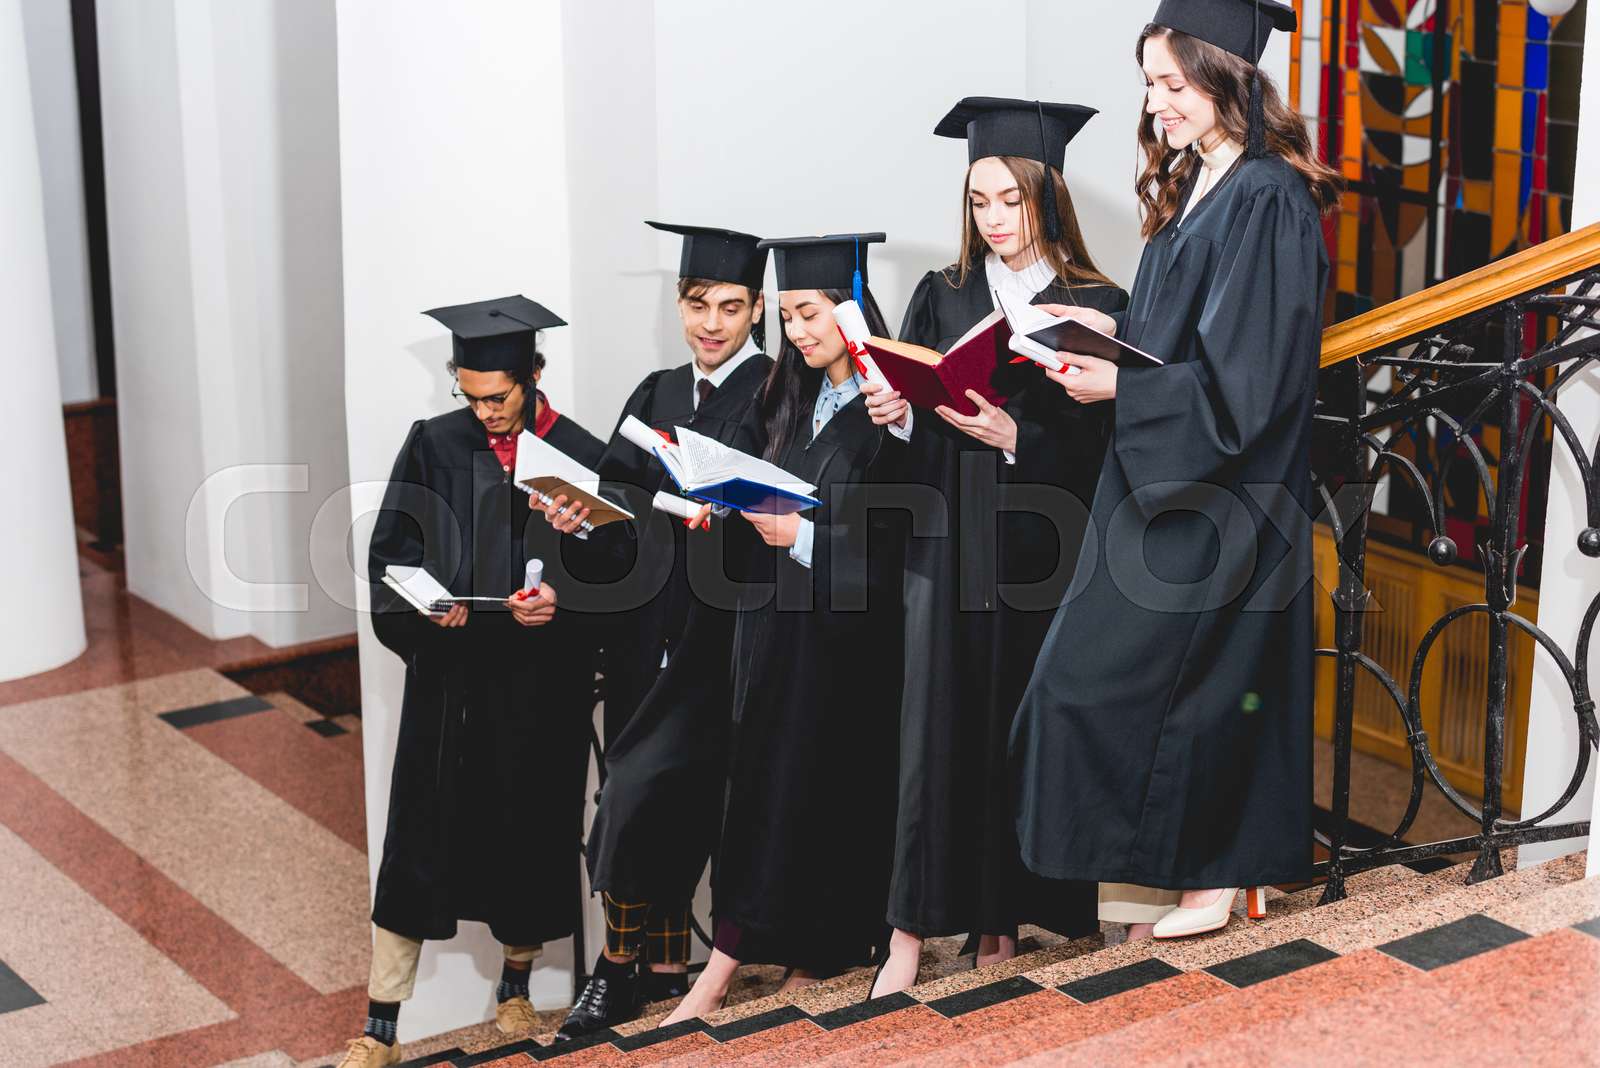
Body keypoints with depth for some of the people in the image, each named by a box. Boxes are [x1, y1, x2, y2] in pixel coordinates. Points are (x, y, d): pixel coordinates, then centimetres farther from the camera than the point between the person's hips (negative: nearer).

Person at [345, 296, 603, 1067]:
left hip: (541, 685, 0)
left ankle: (516, 982, 35)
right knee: (418, 844, 1)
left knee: (530, 832, 11)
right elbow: (390, 555, 3)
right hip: (448, 677, 0)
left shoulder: (582, 458, -3)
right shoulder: (433, 446, 1)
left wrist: (561, 600, -18)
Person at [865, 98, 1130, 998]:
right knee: (938, 727, -3)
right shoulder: (941, 296, 10)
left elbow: (1101, 445, -6)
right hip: (948, 538, 1)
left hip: (1043, 543, -1)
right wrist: (885, 406, -15)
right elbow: (902, 397, 7)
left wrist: (1015, 437, -21)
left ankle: (1005, 922, 16)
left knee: (1023, 732, 3)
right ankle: (912, 933, 0)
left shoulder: (1096, 307, 0)